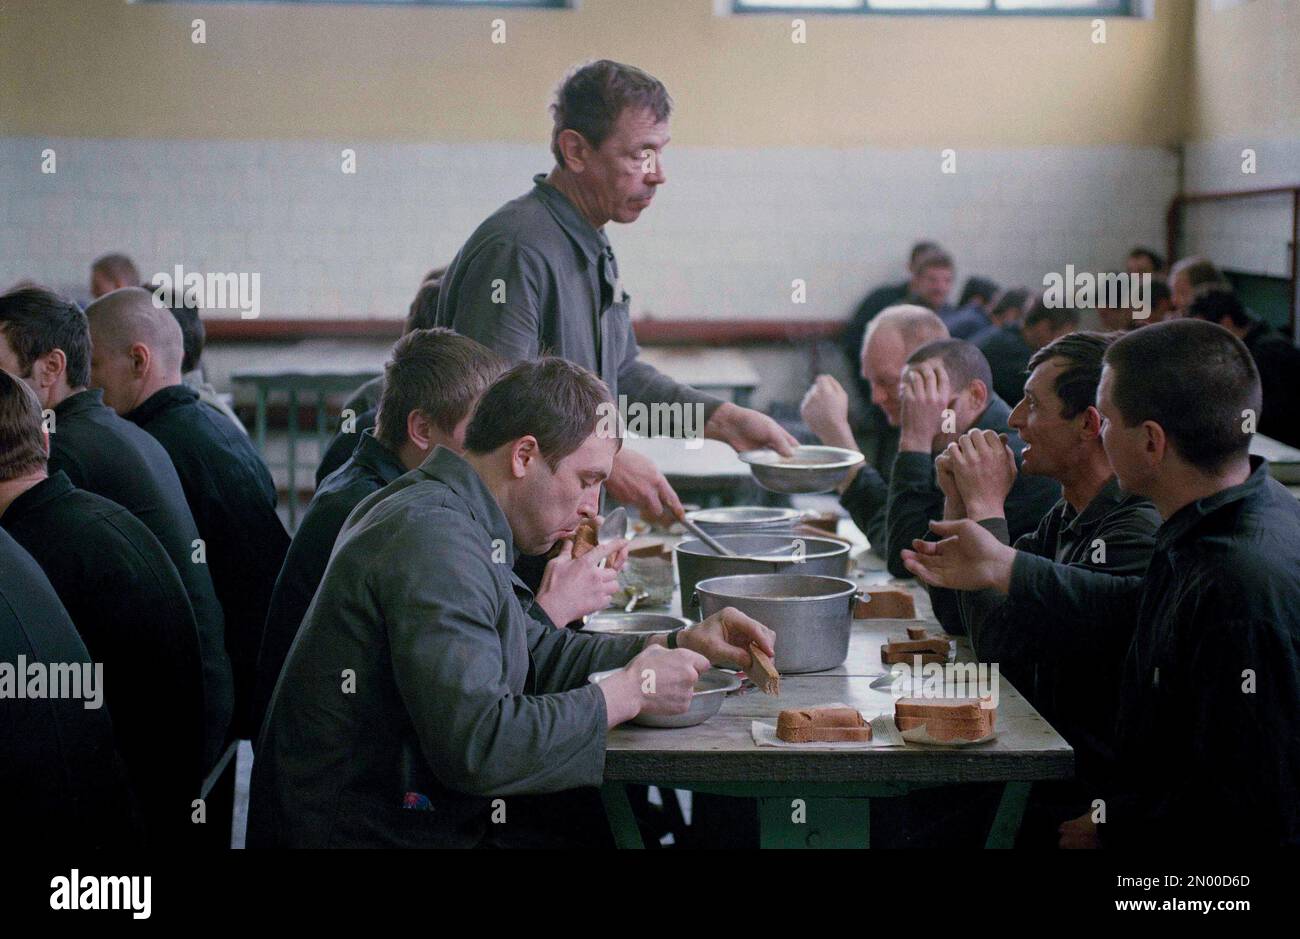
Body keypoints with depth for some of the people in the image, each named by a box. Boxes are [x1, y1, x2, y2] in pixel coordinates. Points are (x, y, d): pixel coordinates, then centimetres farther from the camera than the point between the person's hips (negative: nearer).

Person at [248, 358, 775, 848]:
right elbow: (477, 745, -29)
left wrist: (678, 645, 9)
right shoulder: (434, 538, -22)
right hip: (380, 833, -10)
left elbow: (536, 657, 20)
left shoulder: (442, 513, 11)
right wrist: (629, 691, -17)